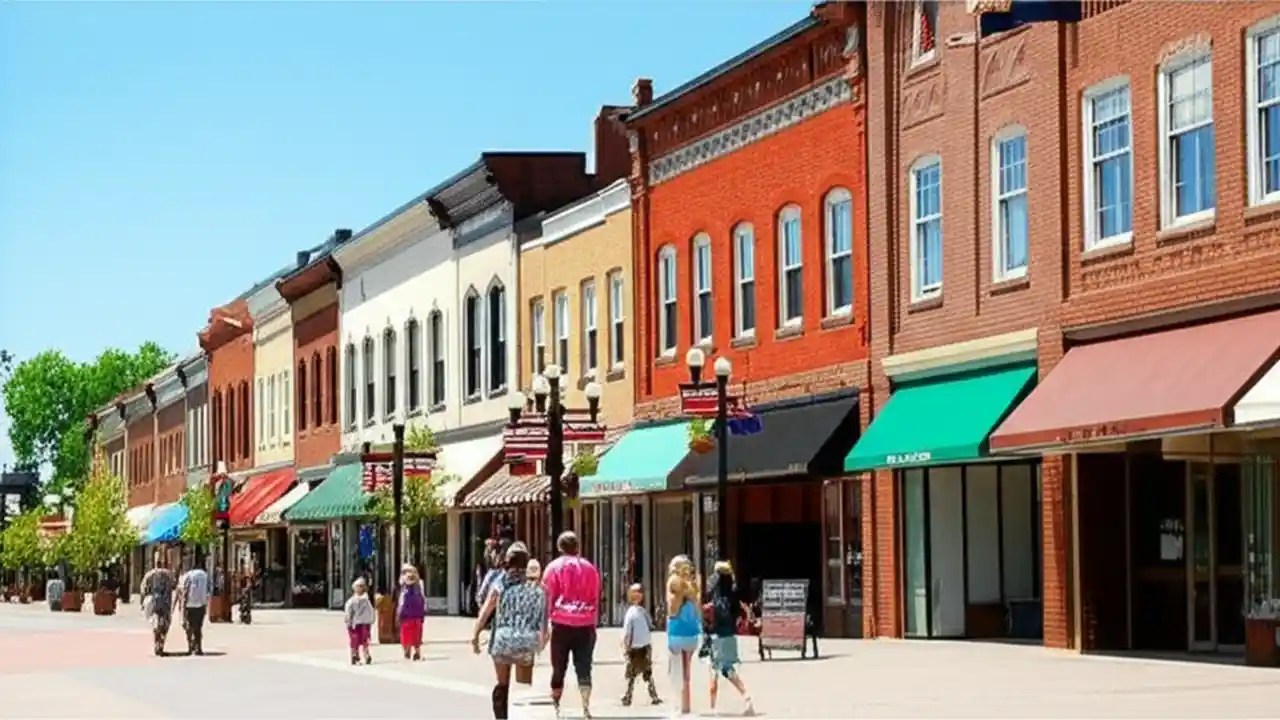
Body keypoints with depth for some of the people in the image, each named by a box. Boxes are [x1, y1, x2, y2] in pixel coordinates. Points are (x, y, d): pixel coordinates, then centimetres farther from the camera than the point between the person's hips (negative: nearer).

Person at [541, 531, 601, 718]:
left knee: (559, 668, 7)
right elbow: (595, 598, 12)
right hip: (586, 625, 2)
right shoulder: (590, 568, 12)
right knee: (584, 668, -1)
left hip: (561, 624, -1)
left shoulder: (554, 567, 3)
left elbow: (547, 598, -1)